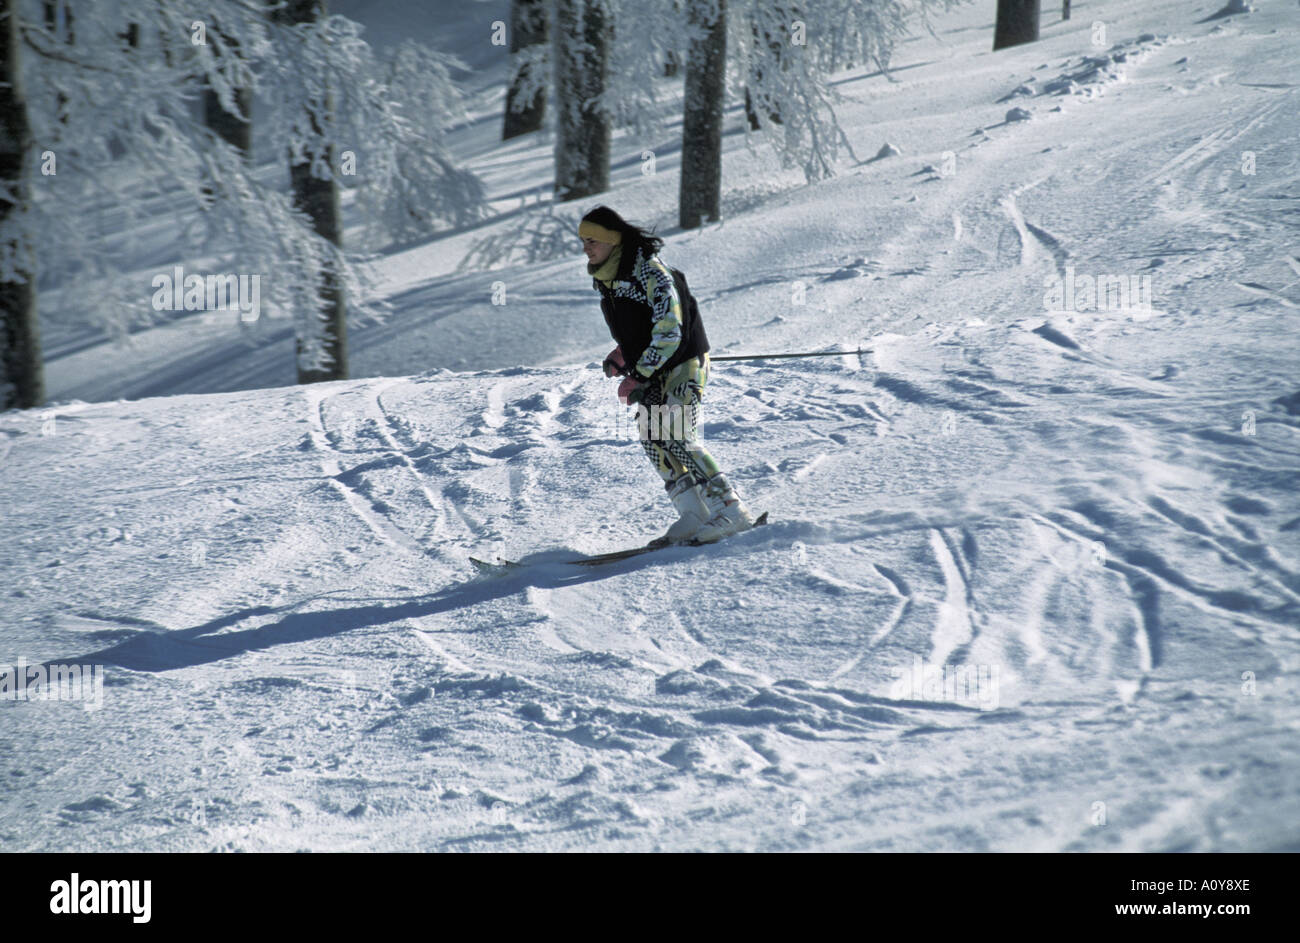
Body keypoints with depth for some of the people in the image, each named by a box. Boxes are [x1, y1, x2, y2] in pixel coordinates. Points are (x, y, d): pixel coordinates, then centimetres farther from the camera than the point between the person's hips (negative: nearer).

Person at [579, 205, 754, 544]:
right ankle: (693, 518, 4)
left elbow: (669, 330, -25)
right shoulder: (607, 278, 7)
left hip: (683, 363, -9)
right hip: (652, 370, 9)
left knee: (677, 439, -17)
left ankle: (732, 512, -14)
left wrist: (638, 376, -23)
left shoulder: (648, 271, -21)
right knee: (653, 441, 1)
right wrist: (621, 355, 5)